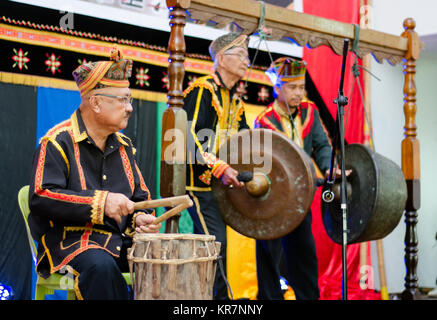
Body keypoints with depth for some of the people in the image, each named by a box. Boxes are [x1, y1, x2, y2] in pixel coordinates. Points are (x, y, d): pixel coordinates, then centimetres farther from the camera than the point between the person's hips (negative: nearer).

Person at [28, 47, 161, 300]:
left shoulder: (123, 146, 16)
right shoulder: (58, 142, -6)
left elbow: (140, 196, 23)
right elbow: (40, 197, -18)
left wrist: (141, 218, -2)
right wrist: (101, 202, -23)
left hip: (121, 239, 6)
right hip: (71, 239, -6)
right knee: (101, 266, -37)